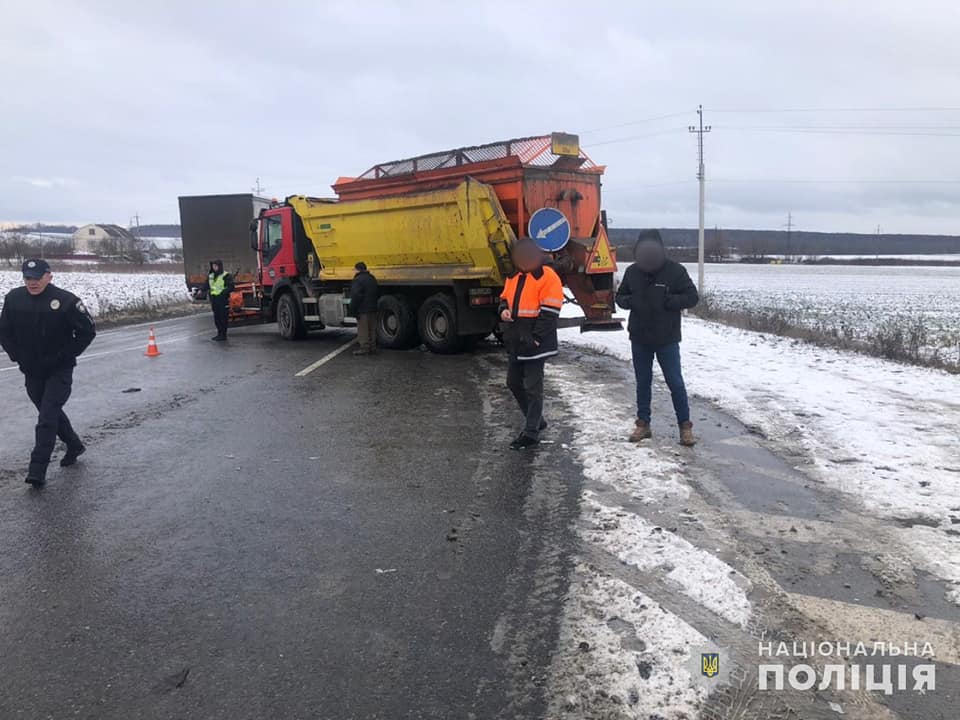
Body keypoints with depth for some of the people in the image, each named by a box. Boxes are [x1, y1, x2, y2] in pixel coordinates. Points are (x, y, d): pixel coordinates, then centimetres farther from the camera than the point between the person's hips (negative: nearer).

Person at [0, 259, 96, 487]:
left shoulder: (66, 301, -15)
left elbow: (88, 331, -8)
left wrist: (66, 355, -9)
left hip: (60, 371, -5)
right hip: (32, 372, 5)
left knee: (47, 418, -9)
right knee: (51, 412, 18)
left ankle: (37, 471, -7)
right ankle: (74, 446, 39)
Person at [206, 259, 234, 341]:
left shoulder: (226, 276, -8)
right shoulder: (210, 276, 14)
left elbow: (231, 287, -13)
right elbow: (207, 286, 25)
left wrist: (223, 292, -23)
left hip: (223, 300, -7)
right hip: (214, 300, 7)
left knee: (223, 317, -4)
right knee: (216, 317, 13)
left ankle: (223, 335, 1)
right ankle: (219, 333, 22)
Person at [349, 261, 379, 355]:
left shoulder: (358, 280, -14)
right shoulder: (372, 278, 14)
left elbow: (356, 296, -20)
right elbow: (377, 294, 22)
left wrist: (353, 309, -14)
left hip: (363, 310, -8)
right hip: (373, 309, 8)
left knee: (363, 329, -3)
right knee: (372, 329, 12)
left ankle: (364, 348, -3)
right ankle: (372, 348, 15)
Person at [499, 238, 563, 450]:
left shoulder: (548, 277, -12)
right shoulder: (513, 277, 12)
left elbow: (549, 313, -16)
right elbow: (505, 298, 24)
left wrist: (535, 337, -19)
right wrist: (504, 310, 0)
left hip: (535, 344, -8)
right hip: (515, 343, 8)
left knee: (533, 387, -3)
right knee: (514, 382, 15)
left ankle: (531, 432, 7)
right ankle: (535, 420, 32)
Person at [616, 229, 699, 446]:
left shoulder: (675, 270, -10)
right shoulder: (632, 271, 0)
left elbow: (692, 297, -7)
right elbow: (620, 296, 12)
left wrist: (668, 301, -20)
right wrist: (629, 301, -11)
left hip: (667, 339, -3)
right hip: (639, 338, 3)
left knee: (675, 382, 1)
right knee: (642, 382, 12)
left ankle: (685, 426, 13)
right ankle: (643, 424, 23)